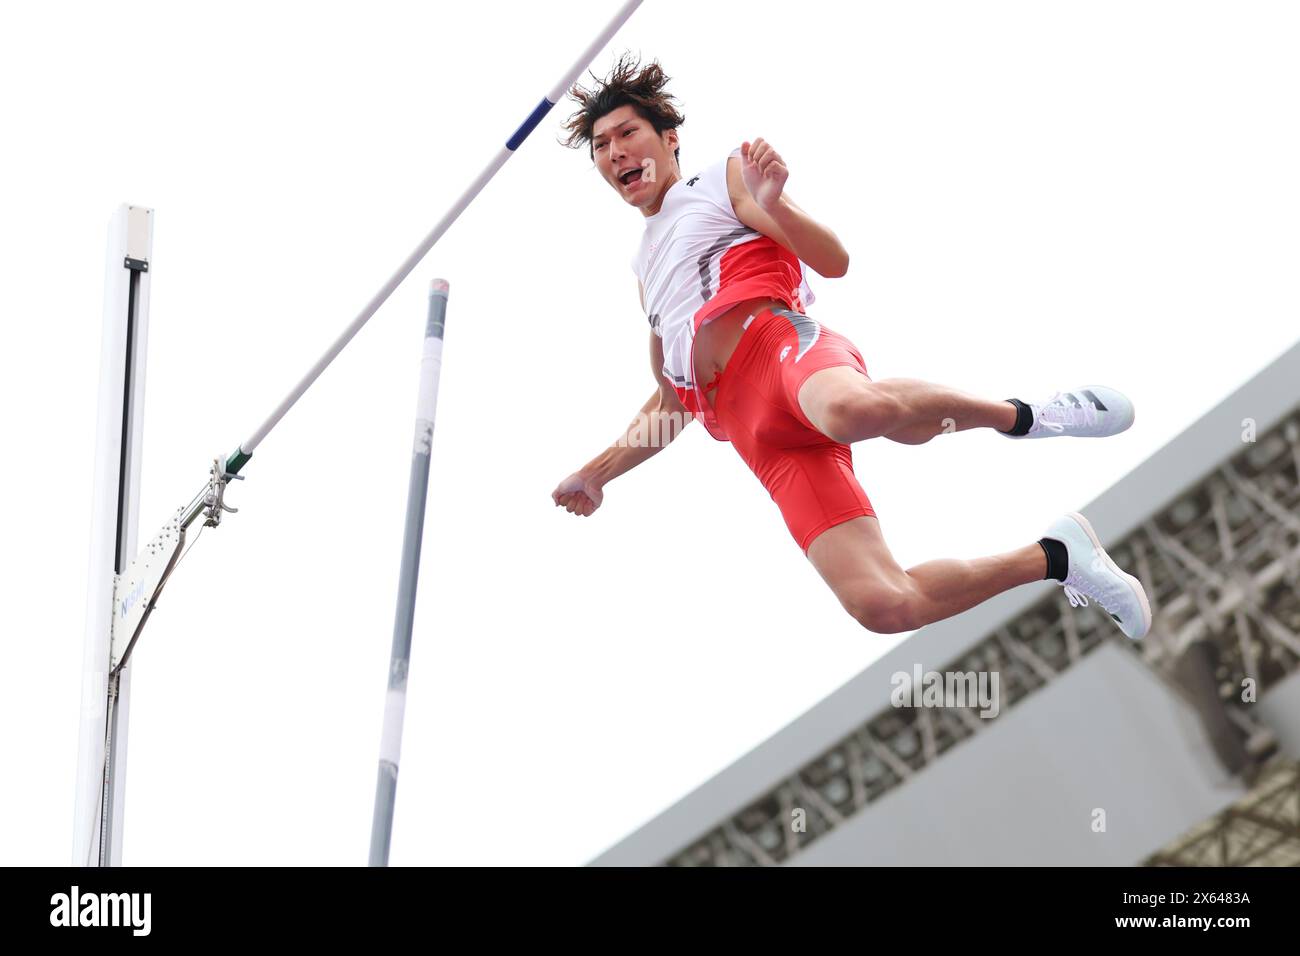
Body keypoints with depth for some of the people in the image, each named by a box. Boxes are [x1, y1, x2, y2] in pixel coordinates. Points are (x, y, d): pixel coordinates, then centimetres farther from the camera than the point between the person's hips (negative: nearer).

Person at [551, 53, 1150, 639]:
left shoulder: (724, 179, 19)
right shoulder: (645, 269, 36)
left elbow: (834, 261, 5)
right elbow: (670, 404, 39)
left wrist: (771, 204, -11)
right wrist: (597, 473, 32)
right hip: (748, 423, 4)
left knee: (854, 410, -47)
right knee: (882, 607, -23)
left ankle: (1023, 416, -18)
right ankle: (1053, 558, -1)